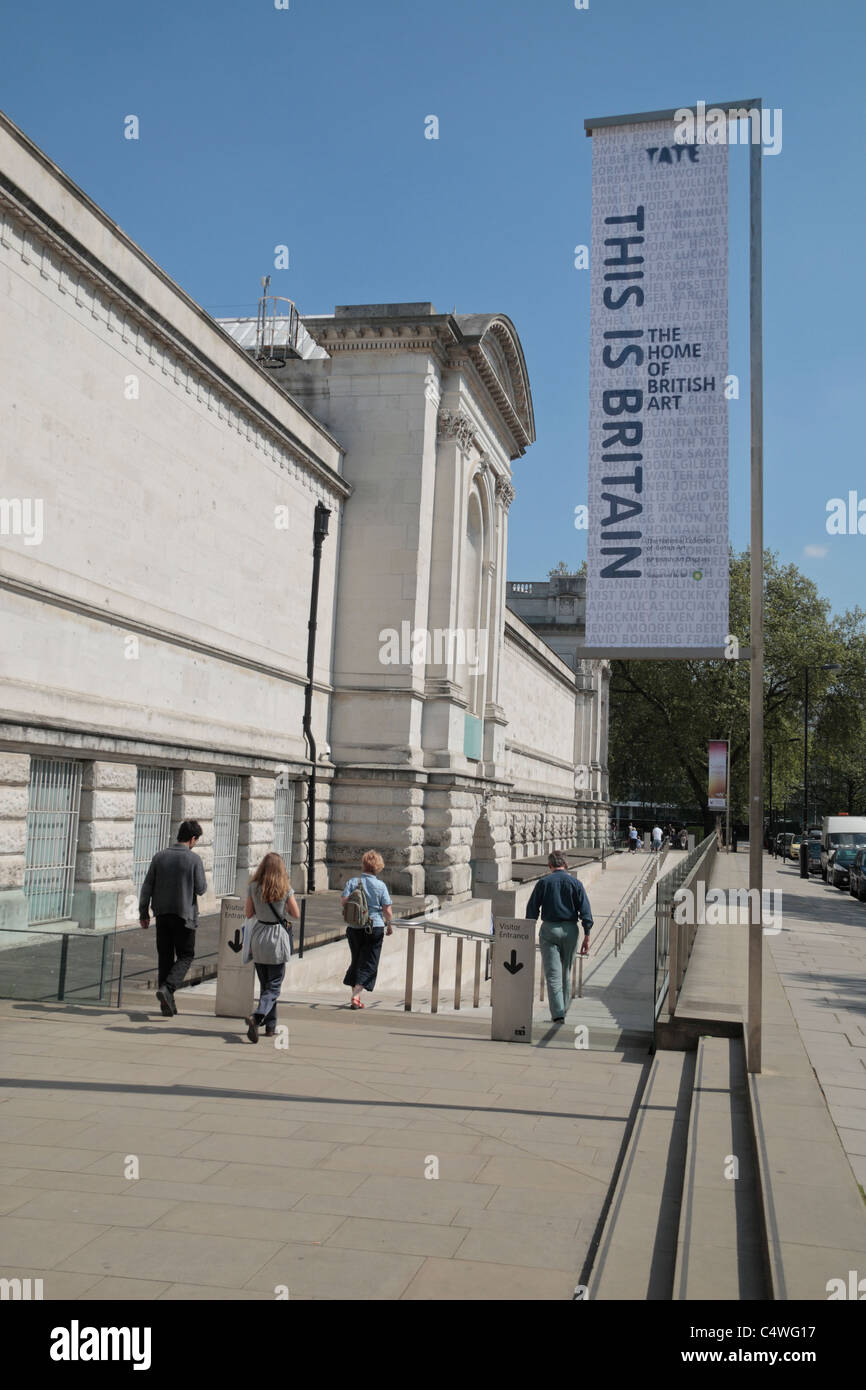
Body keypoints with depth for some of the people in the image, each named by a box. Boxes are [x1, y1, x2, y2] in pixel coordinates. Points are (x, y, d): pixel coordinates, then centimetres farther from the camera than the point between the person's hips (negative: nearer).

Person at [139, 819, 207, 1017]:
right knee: (186, 956, 8)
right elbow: (201, 889, -7)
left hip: (162, 913, 4)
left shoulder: (159, 856, 2)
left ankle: (168, 1003, 14)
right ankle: (167, 988, -15)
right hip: (184, 914, -4)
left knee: (165, 957, 12)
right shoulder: (194, 859, -10)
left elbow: (147, 886, 2)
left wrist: (143, 912, 10)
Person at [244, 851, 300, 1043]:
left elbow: (249, 913, 3)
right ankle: (256, 1017, -22)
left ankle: (270, 1026, 22)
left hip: (258, 940, 3)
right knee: (273, 987, 1)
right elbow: (296, 914, -4)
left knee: (265, 984, 17)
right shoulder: (285, 889, -9)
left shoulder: (254, 887, -3)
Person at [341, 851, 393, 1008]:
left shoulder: (353, 882, -1)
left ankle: (355, 994, 22)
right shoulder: (380, 885, -6)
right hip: (375, 928, -3)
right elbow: (387, 910, -7)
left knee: (356, 961, 18)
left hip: (354, 928, 3)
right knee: (368, 964, 2)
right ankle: (356, 995, -10)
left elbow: (343, 901, -10)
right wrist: (389, 925, 10)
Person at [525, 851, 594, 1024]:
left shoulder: (543, 883, 1)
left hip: (549, 929, -2)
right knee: (566, 973, 16)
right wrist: (587, 936, -1)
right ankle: (563, 1010, 24)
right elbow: (585, 911, -3)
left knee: (552, 974, -2)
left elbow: (532, 910, 1)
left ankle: (558, 1014, -11)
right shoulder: (575, 883, 2)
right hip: (570, 931, 2)